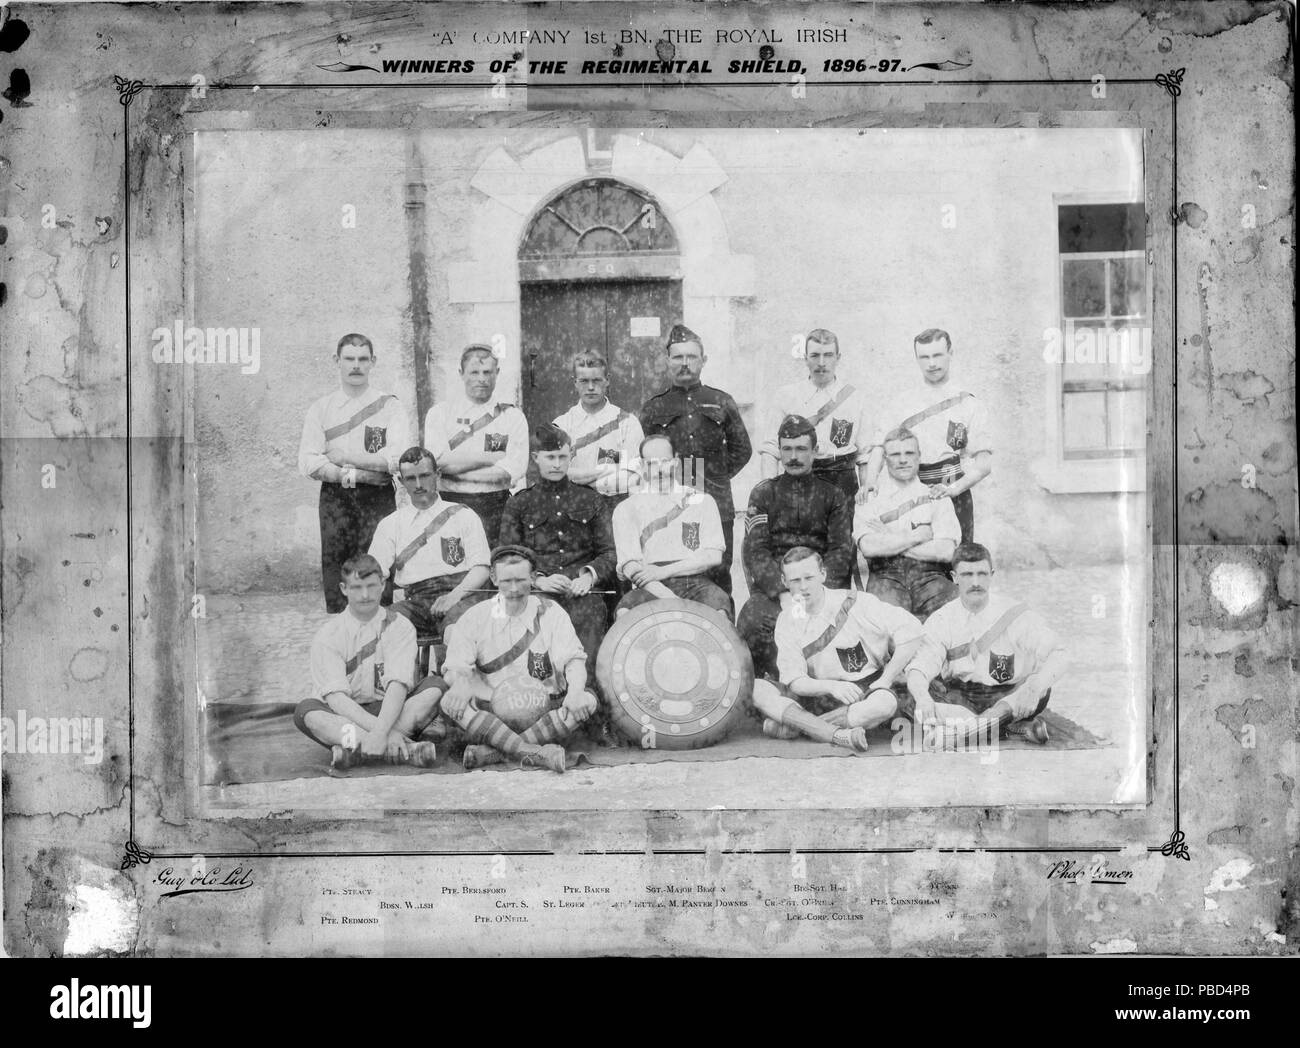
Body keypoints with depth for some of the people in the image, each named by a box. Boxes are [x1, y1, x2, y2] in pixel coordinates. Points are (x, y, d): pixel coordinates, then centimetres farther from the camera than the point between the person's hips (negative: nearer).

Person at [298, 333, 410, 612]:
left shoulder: (390, 406, 6)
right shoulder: (321, 409, 11)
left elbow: (399, 458, -7)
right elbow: (308, 463, 1)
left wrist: (344, 457, -6)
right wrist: (351, 476, -13)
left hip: (379, 498, -2)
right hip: (335, 498, 2)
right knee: (335, 573, -1)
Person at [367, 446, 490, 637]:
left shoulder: (463, 515, 15)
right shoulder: (390, 524, 21)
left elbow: (481, 569, 6)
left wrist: (454, 595, -14)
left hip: (459, 595, -1)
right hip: (415, 598, 1)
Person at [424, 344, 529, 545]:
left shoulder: (512, 416, 7)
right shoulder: (439, 413, 9)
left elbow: (511, 471, -6)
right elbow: (439, 461, -7)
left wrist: (456, 469, -7)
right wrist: (493, 457, -7)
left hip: (495, 508, 0)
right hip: (450, 505, 0)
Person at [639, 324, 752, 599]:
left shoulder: (722, 403, 11)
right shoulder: (654, 408, 10)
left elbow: (741, 450, 19)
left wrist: (719, 476, 9)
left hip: (717, 506, 0)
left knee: (718, 574, 0)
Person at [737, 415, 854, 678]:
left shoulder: (834, 496, 16)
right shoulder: (763, 493, 14)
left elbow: (841, 550, 4)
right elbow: (755, 550, 2)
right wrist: (783, 593, -15)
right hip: (772, 585, 0)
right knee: (753, 621, -33)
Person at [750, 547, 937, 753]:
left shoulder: (852, 602, -8)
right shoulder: (787, 621, 1)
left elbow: (911, 631, -13)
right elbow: (795, 682, -8)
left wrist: (884, 681, -15)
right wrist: (832, 687, -28)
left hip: (867, 693, -2)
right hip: (820, 696, 2)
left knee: (885, 702, -37)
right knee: (754, 689, -22)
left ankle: (796, 726, -27)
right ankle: (838, 735, -33)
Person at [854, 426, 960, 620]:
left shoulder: (937, 497, 17)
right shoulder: (871, 500, 15)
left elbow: (946, 552, 1)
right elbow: (868, 547, -5)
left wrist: (890, 544, -1)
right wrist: (919, 535, -2)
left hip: (930, 575, 2)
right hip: (886, 575, -2)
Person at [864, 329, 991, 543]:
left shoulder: (967, 403, 5)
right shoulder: (902, 401, 10)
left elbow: (984, 463, 0)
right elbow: (880, 447, 3)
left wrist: (954, 488, -16)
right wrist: (870, 483, -15)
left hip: (953, 495, -1)